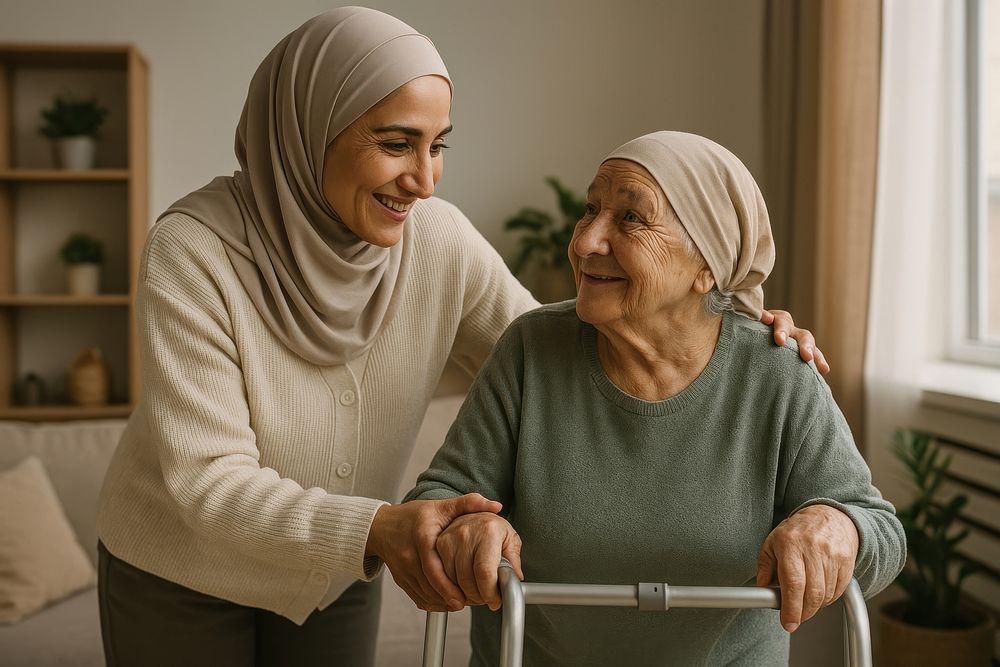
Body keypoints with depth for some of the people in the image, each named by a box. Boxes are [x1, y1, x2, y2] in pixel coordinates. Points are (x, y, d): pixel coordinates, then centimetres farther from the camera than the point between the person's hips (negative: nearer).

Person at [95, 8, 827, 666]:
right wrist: (377, 529, -47)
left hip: (333, 574, 3)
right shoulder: (194, 252, -29)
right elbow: (209, 482, -31)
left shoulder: (438, 240, -20)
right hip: (183, 569, -2)